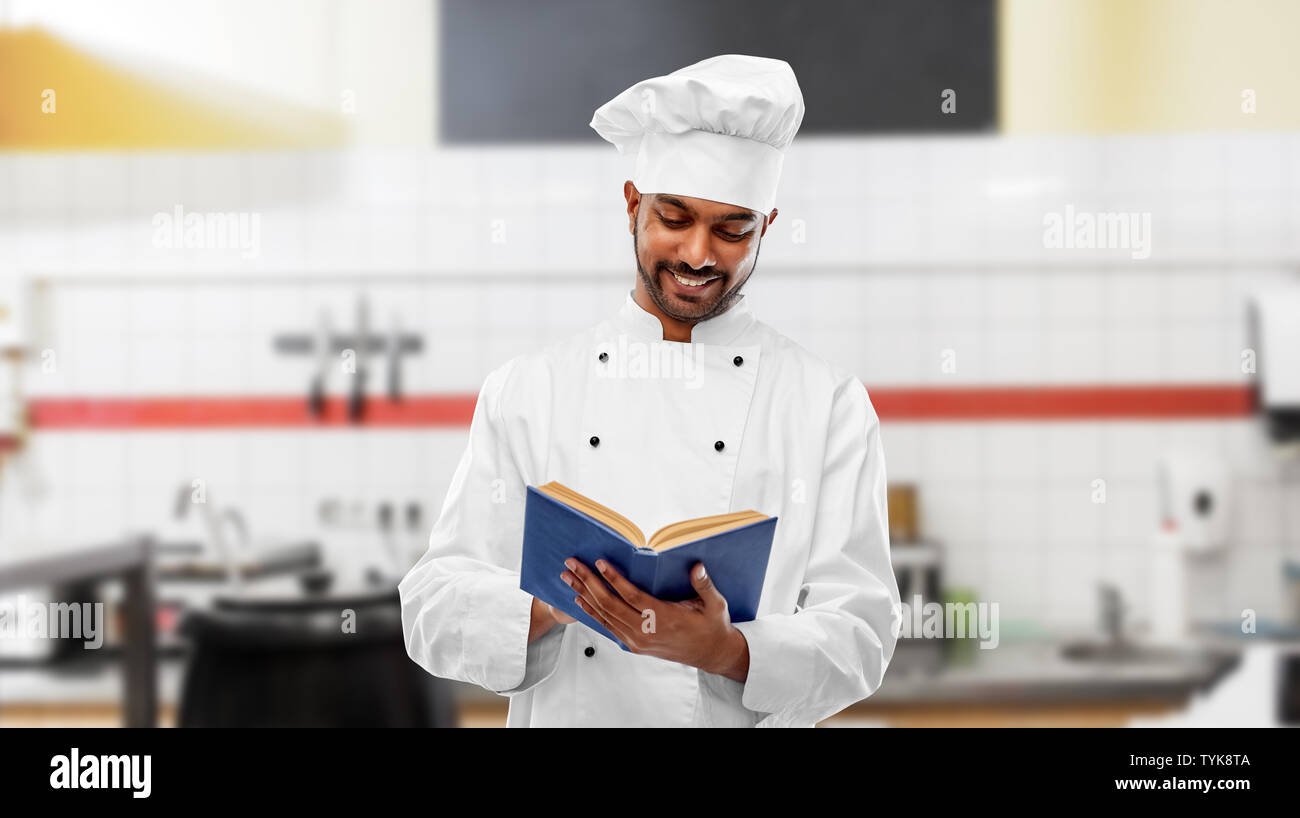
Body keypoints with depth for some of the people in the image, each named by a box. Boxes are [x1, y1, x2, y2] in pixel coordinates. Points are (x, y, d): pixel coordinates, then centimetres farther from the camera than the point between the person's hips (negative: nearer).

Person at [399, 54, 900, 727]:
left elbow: (859, 634, -1)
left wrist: (724, 649, -18)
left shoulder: (830, 405, 6)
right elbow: (436, 608, 4)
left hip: (742, 720, -1)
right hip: (561, 717, 2)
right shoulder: (523, 391, 9)